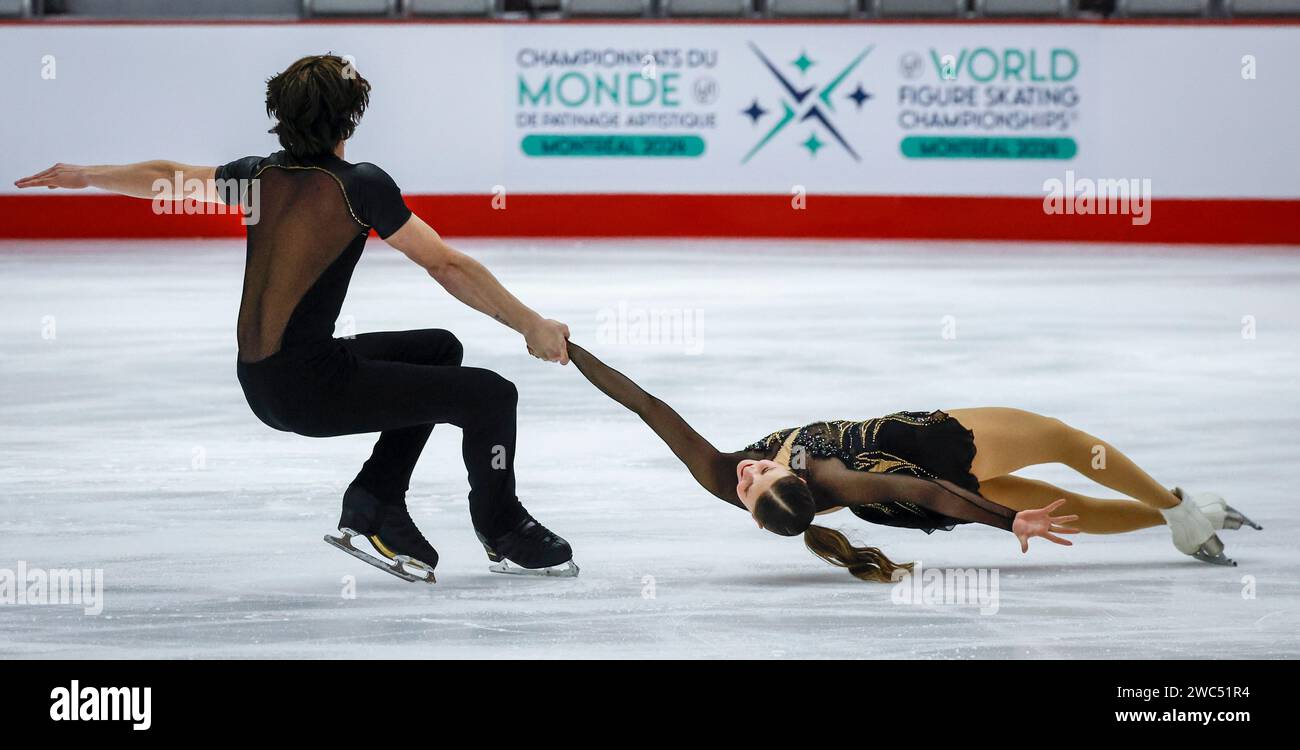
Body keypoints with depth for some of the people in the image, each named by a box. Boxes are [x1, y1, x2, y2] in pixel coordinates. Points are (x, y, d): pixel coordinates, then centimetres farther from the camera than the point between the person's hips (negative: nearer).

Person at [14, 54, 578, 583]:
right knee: (490, 396, -4)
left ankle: (373, 504, 20)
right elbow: (447, 266, -12)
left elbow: (169, 178, 22)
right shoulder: (360, 184, -12)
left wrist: (84, 175, 38)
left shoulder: (260, 174, 7)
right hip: (309, 388, -9)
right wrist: (532, 326, -6)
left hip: (259, 381, 9)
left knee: (440, 349, 22)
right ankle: (504, 533, 21)